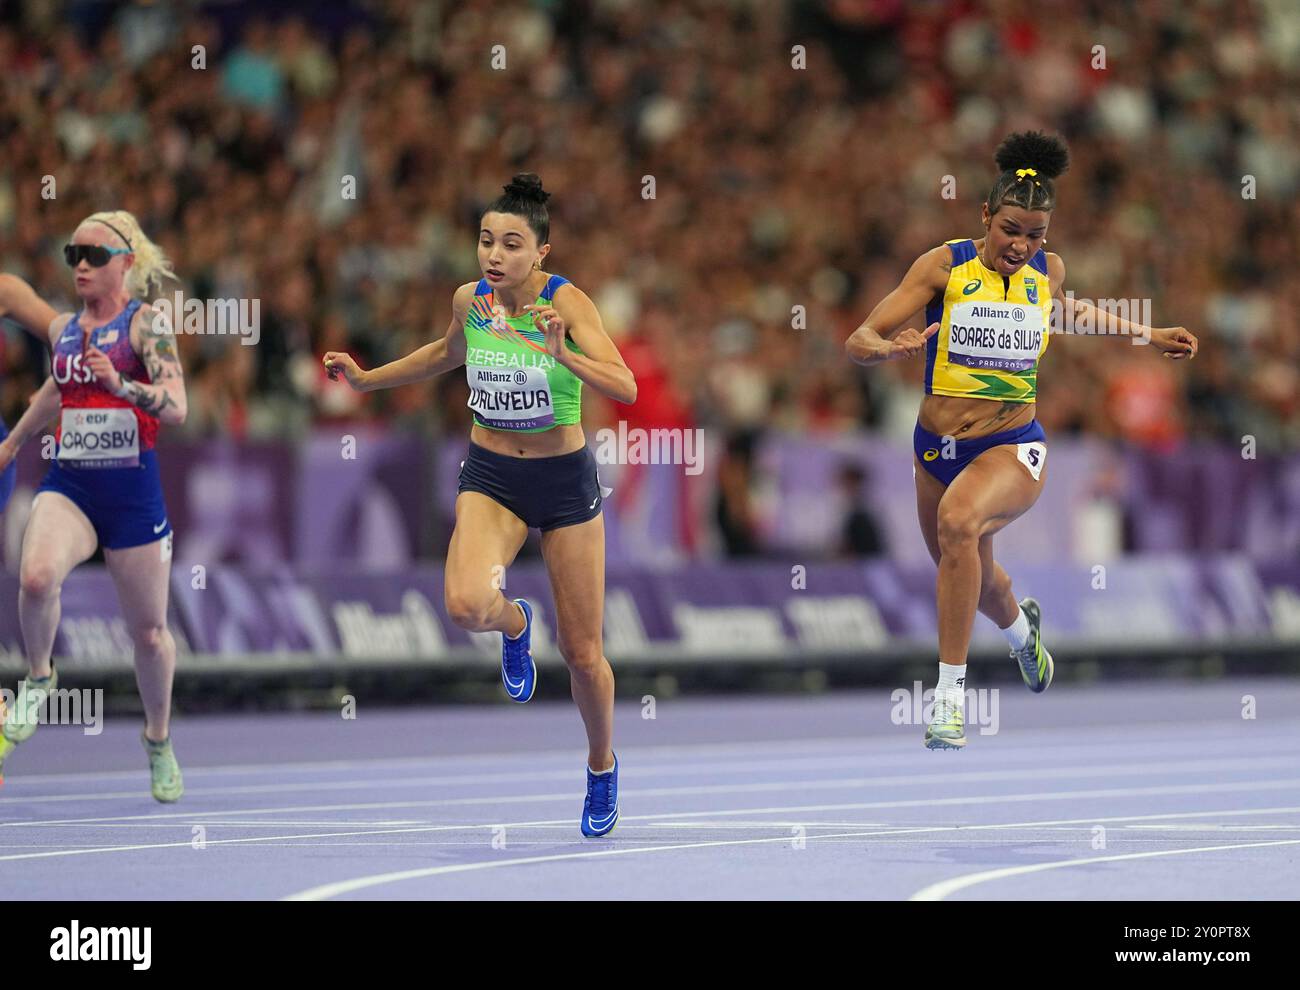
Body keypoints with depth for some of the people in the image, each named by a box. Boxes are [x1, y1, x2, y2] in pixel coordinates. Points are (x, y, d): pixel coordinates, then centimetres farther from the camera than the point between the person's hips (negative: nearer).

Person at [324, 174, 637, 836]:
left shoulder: (566, 302, -18)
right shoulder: (470, 300, -5)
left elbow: (626, 388, -29)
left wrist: (563, 354, -44)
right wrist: (366, 379, 18)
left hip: (565, 482, -2)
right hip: (490, 478, 2)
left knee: (582, 653, 5)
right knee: (466, 604, -27)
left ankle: (601, 768, 34)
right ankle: (514, 623, 11)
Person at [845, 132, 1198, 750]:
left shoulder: (1047, 272, -2)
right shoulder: (945, 265, -11)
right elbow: (858, 343, -14)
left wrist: (1149, 336, 26)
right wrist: (891, 348, -36)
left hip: (1013, 450, -2)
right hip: (938, 448, 2)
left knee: (958, 520, -35)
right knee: (970, 578, 24)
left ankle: (951, 692, -31)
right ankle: (1020, 626, 64)